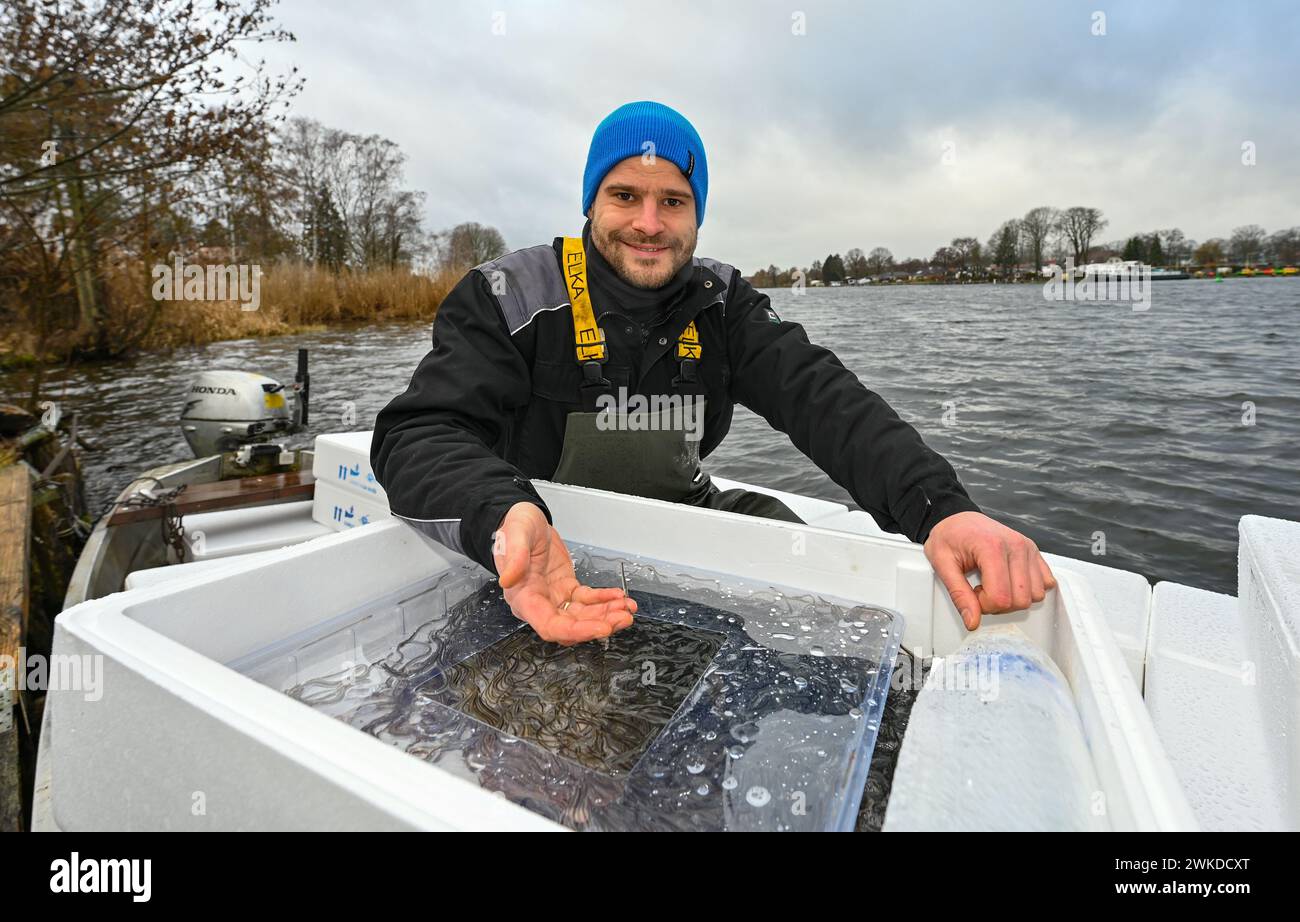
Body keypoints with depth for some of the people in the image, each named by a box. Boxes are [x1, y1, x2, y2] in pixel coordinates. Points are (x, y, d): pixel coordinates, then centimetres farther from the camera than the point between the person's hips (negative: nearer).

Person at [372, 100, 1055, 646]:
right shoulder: (507, 297, -12)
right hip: (550, 552, -2)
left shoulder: (722, 305, -2)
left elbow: (821, 398, -15)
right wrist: (506, 519, -47)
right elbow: (422, 433, -23)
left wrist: (941, 506, -33)